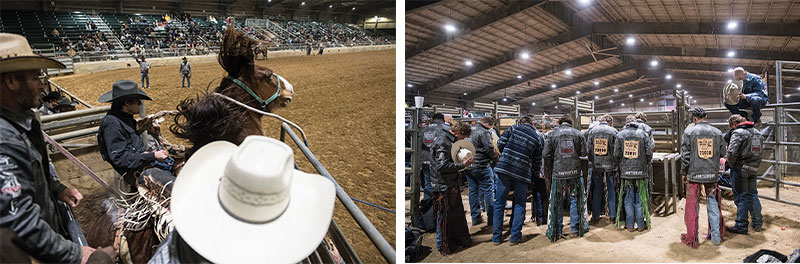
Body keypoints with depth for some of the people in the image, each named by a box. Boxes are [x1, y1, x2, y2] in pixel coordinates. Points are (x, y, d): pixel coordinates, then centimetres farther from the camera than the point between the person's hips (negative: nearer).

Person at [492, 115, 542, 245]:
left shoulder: (513, 128, 7)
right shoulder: (537, 138, 9)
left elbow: (500, 143, 0)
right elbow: (537, 165, 9)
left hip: (504, 168, 0)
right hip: (522, 173, 0)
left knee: (499, 203, 8)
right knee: (519, 205, 14)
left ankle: (496, 237, 12)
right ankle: (515, 237, 13)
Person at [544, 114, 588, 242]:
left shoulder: (552, 134, 0)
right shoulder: (578, 134, 3)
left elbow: (547, 155, -2)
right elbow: (584, 153, 2)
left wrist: (550, 170, 10)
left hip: (558, 174, -1)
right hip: (575, 173, 1)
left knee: (557, 203, 6)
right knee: (575, 200, 11)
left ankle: (557, 232, 10)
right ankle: (575, 230, 16)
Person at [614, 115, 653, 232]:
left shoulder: (620, 135, 2)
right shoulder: (643, 134, 1)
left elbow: (616, 154, -2)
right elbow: (649, 153, -3)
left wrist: (619, 166, 13)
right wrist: (646, 164, 14)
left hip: (626, 171, 0)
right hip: (641, 171, 0)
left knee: (628, 199, 6)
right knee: (640, 199, 7)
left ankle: (630, 225, 10)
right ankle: (640, 225, 12)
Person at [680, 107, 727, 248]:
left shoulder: (689, 131, -7)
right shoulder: (717, 132, 1)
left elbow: (685, 155, -7)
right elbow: (723, 153, 7)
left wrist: (683, 172, 3)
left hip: (694, 174, -3)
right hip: (712, 174, 3)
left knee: (693, 206, 5)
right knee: (713, 205, 14)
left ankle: (692, 239, 11)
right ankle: (716, 237, 23)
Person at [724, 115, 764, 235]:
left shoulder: (738, 133, -14)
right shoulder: (757, 133, 12)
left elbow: (732, 152, -23)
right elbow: (759, 153, 16)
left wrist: (730, 164, -7)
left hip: (740, 169, -7)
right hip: (754, 170, 7)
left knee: (741, 197, -1)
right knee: (753, 195, 18)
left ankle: (741, 227, 4)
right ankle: (757, 223, 27)